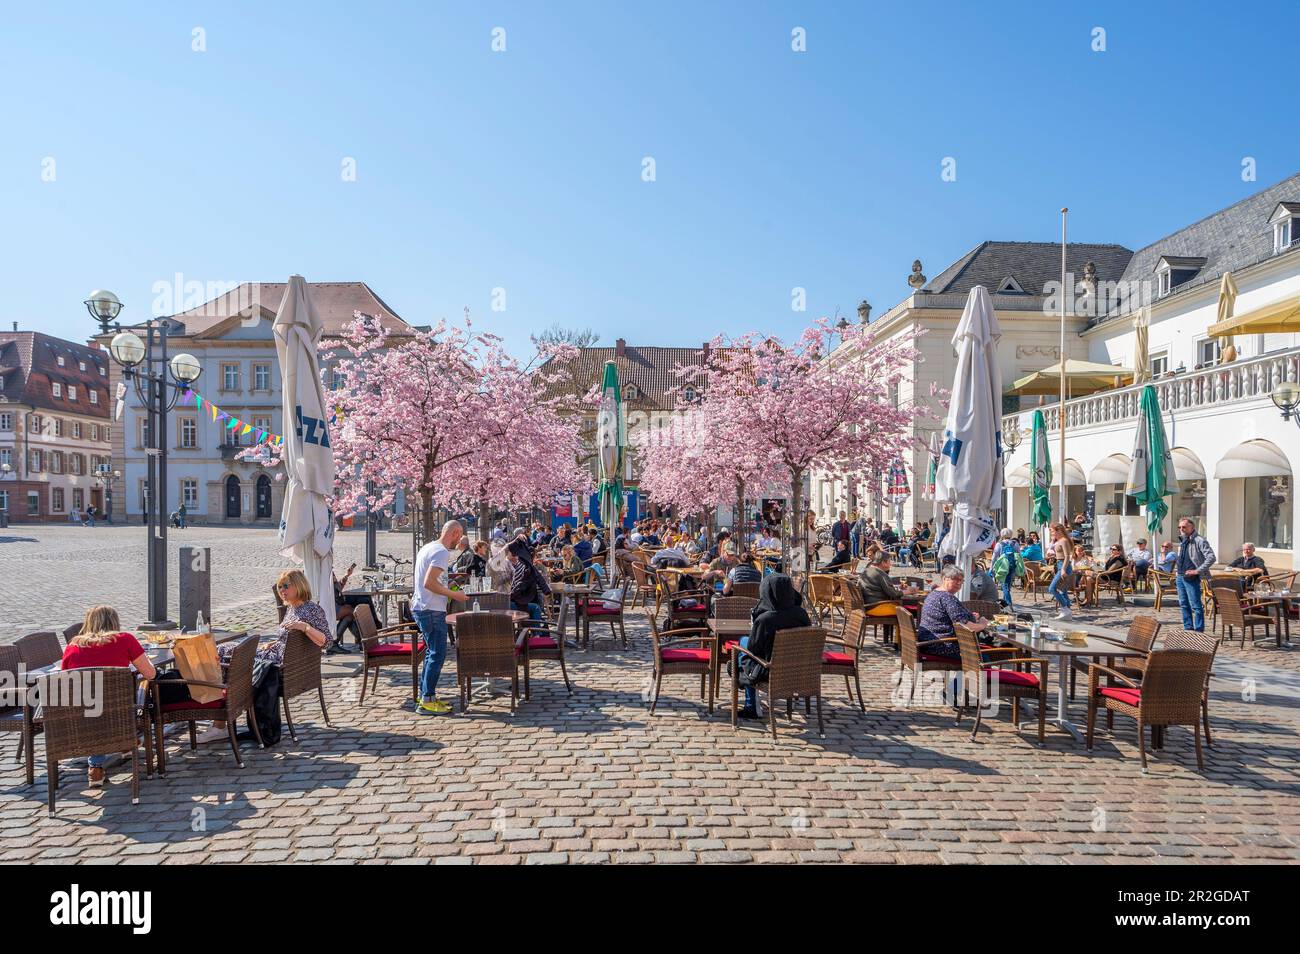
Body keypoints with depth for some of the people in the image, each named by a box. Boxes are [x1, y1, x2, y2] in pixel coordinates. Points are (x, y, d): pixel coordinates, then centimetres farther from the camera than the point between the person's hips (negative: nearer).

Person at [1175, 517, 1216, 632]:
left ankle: (1199, 630, 1)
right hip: (1180, 577, 8)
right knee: (1184, 605, 14)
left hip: (1191, 578, -8)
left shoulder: (1199, 541, -11)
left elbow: (1211, 558, -20)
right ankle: (1188, 629, 22)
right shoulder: (1182, 540, 14)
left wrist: (1198, 571, -20)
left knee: (1196, 606, -4)